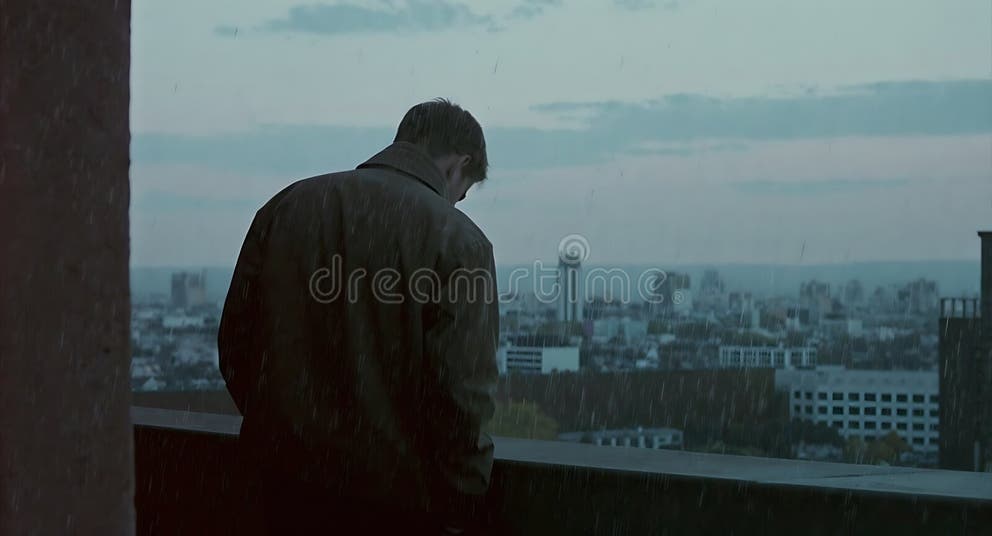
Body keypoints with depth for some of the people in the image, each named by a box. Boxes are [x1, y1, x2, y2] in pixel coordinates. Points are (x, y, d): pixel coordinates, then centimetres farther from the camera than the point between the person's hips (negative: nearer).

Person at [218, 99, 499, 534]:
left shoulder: (286, 205, 3)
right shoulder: (458, 239, -13)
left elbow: (235, 341, 7)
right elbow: (460, 394, -17)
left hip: (291, 478, 5)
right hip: (396, 497, -5)